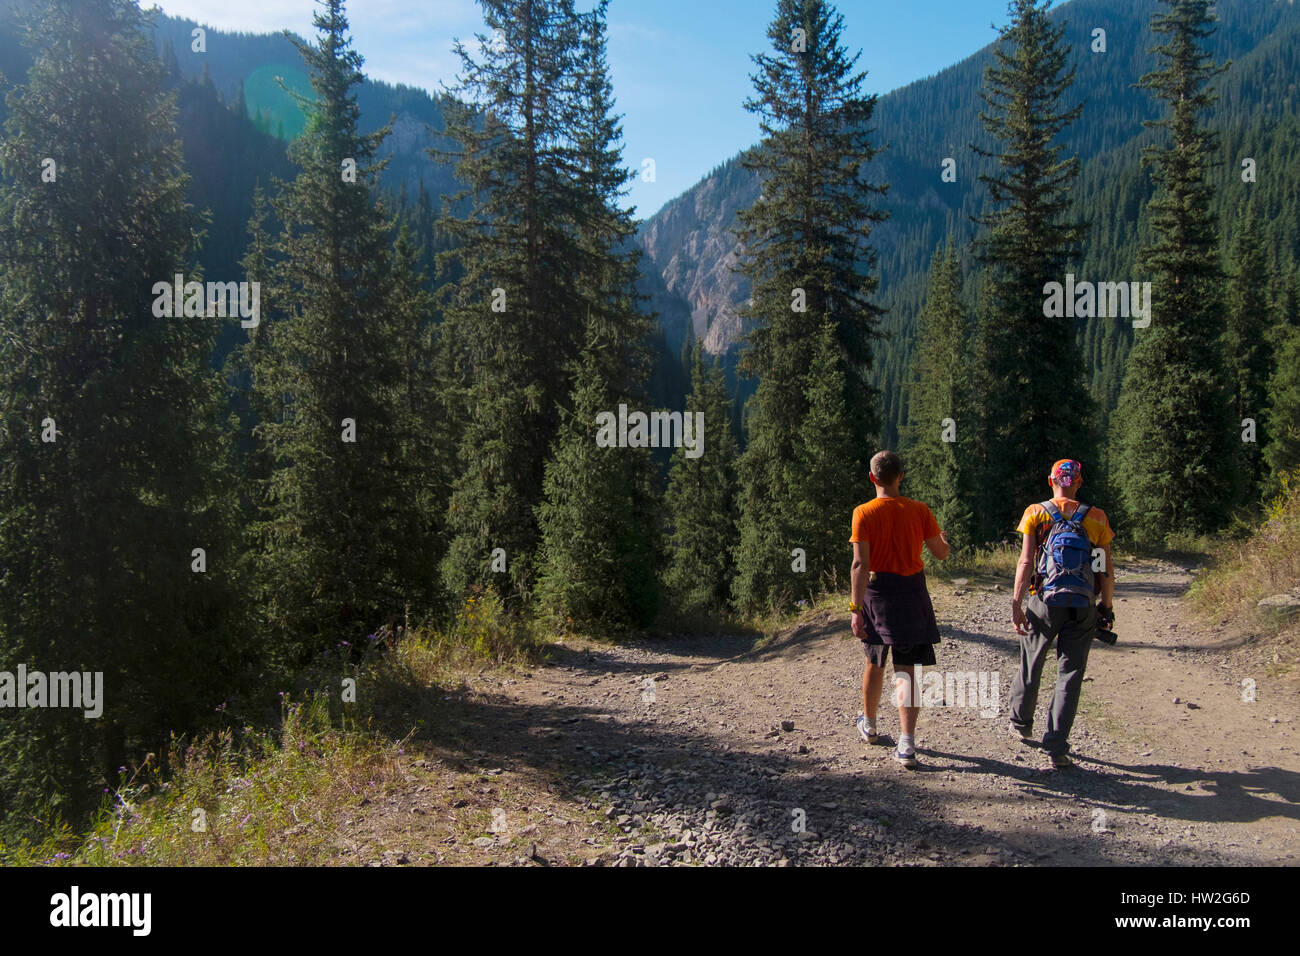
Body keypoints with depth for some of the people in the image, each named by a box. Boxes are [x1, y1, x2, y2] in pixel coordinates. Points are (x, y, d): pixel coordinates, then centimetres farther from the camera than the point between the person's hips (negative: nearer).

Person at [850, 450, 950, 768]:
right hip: (912, 593, 1)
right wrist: (942, 538, 28)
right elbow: (941, 553, 4)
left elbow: (860, 564, -15)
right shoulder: (919, 510, -3)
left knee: (874, 664, 18)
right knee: (908, 670, 2)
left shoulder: (863, 513, -9)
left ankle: (869, 724, 39)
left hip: (876, 593, 0)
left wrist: (856, 608, -15)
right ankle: (907, 743, -7)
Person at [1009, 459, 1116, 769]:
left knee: (1030, 666, 18)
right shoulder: (1096, 518, 3)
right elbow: (1106, 571, 2)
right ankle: (1057, 749, 2)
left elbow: (1026, 562, -7)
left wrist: (1016, 604, -5)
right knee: (1069, 676, 5)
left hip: (1044, 603, 0)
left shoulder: (1036, 513, 0)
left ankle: (1021, 724, 37)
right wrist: (1107, 608, 11)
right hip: (1083, 608, 0)